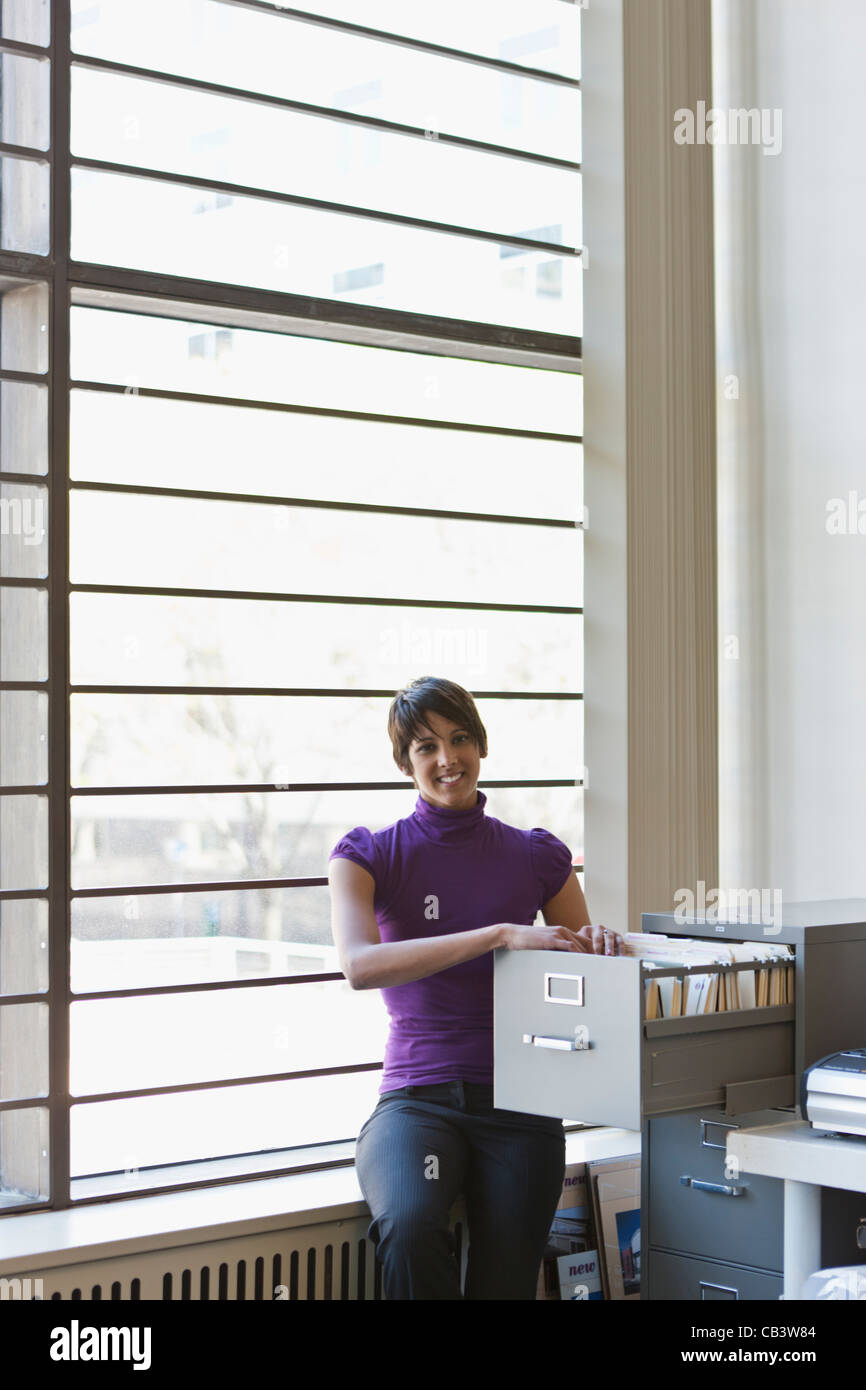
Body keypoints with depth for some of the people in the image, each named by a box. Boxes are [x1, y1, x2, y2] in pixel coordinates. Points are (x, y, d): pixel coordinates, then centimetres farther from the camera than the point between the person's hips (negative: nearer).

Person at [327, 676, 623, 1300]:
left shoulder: (537, 856, 11)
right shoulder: (368, 853, 4)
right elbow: (360, 964, -16)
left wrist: (601, 944, -8)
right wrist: (501, 935, -24)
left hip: (518, 1104, 2)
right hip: (415, 1100, -2)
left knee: (503, 1284, -14)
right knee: (408, 1227, -32)